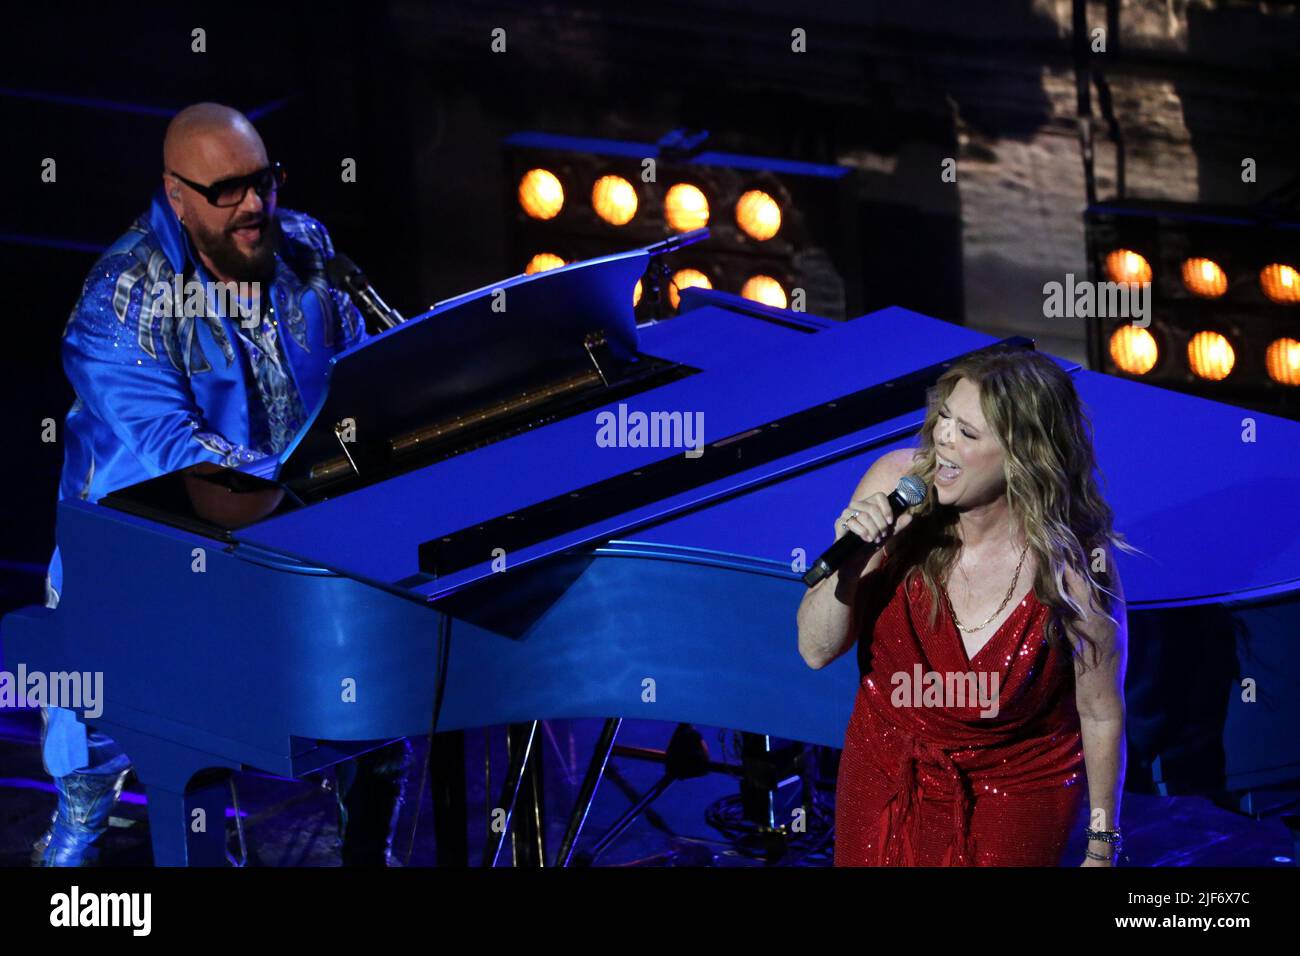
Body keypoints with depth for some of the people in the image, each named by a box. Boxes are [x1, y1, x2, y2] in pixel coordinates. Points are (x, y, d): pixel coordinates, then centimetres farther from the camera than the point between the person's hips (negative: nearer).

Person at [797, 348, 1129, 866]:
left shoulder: (1072, 566, -28)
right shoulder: (896, 484, -21)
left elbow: (1100, 713, -11)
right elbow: (817, 649, -13)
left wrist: (1101, 848, 0)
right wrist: (849, 561, -33)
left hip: (1015, 791, -3)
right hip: (887, 772, 3)